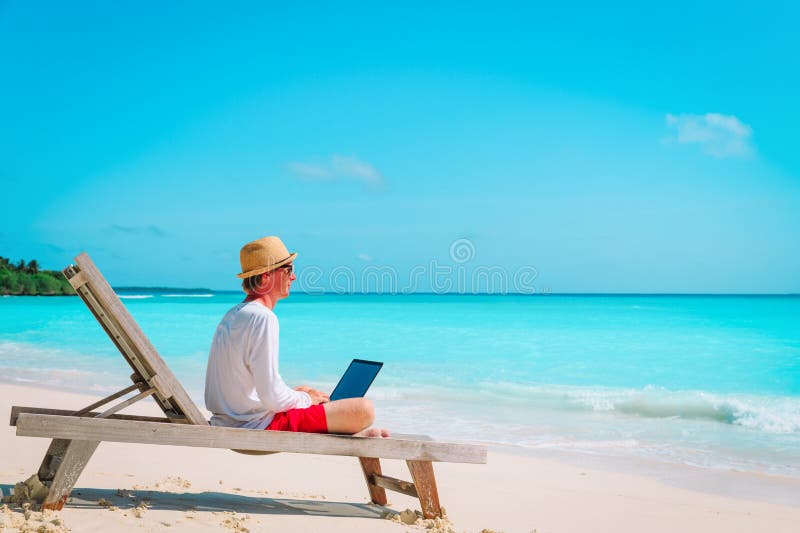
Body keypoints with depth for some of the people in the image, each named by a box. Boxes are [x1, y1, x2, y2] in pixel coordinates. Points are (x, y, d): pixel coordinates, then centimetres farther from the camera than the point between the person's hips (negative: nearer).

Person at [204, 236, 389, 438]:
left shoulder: (232, 315, 12)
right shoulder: (263, 318, -18)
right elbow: (272, 397, -22)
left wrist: (295, 393, 13)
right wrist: (305, 399, -4)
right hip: (261, 425, -10)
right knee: (364, 410, -13)